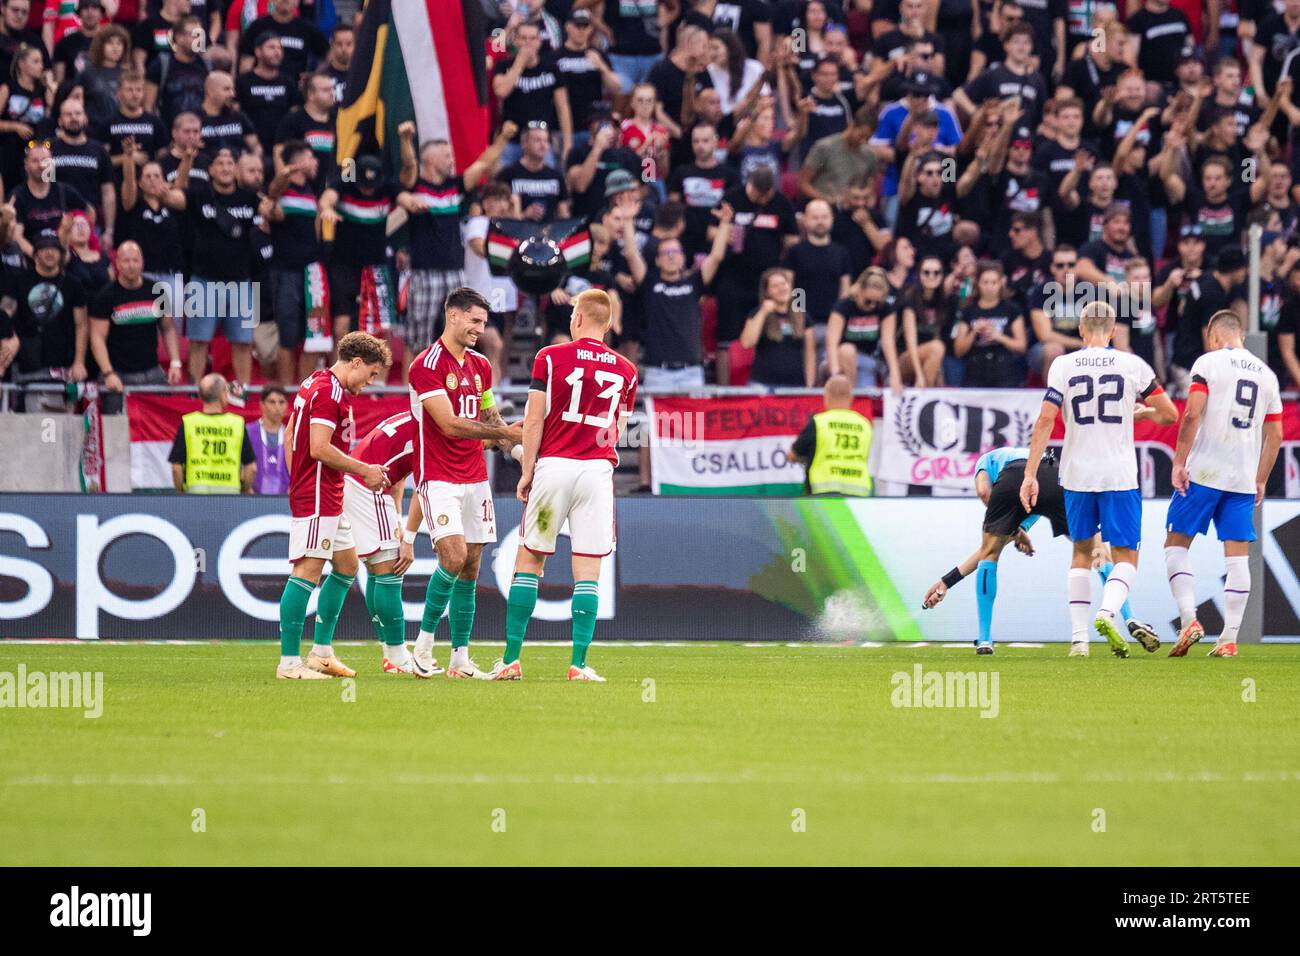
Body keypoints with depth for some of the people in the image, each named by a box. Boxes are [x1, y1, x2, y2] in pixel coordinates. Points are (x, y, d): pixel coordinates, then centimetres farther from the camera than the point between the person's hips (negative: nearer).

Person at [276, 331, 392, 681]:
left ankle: (322, 652, 21)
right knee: (307, 572, -11)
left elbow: (290, 433, 22)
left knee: (347, 565, 17)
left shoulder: (314, 383, 16)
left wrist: (297, 480, 24)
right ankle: (289, 662, -12)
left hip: (329, 500, 11)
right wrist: (365, 471, -14)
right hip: (317, 498, -11)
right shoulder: (330, 393, -16)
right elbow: (320, 448, -23)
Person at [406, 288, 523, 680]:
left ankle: (460, 658, 8)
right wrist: (503, 432, -16)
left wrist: (512, 437, 2)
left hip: (475, 478, 7)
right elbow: (450, 424, -17)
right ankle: (423, 643, -5)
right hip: (439, 478, -7)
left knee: (470, 569, 4)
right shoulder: (426, 365, -11)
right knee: (453, 557, -20)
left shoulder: (480, 365, 13)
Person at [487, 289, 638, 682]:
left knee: (528, 561, 6)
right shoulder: (626, 370, 8)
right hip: (598, 469, 2)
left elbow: (534, 420, -3)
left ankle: (511, 660, 5)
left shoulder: (550, 358, -1)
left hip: (553, 466, -2)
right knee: (588, 569, 2)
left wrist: (526, 472, 4)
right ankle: (579, 663, -4)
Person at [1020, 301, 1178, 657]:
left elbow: (1045, 420, -8)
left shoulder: (1063, 366, -1)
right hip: (1119, 476, -2)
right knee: (1126, 557, 5)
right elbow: (1170, 415, 2)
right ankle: (1107, 613, -23)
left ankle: (1078, 637, 11)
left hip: (1077, 475, 2)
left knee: (1082, 552, 17)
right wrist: (1144, 411, 25)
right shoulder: (1133, 366, -2)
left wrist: (1030, 474, -6)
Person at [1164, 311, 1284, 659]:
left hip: (1204, 472, -4)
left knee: (1176, 543, 6)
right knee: (1238, 555, 4)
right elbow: (1275, 435, 15)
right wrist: (1260, 481, 22)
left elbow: (1192, 414, -13)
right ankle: (1229, 639, -1)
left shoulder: (1208, 363, -3)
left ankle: (1189, 620, -10)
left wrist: (1179, 463, -10)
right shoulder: (1266, 374, 13)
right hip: (1244, 479, 4)